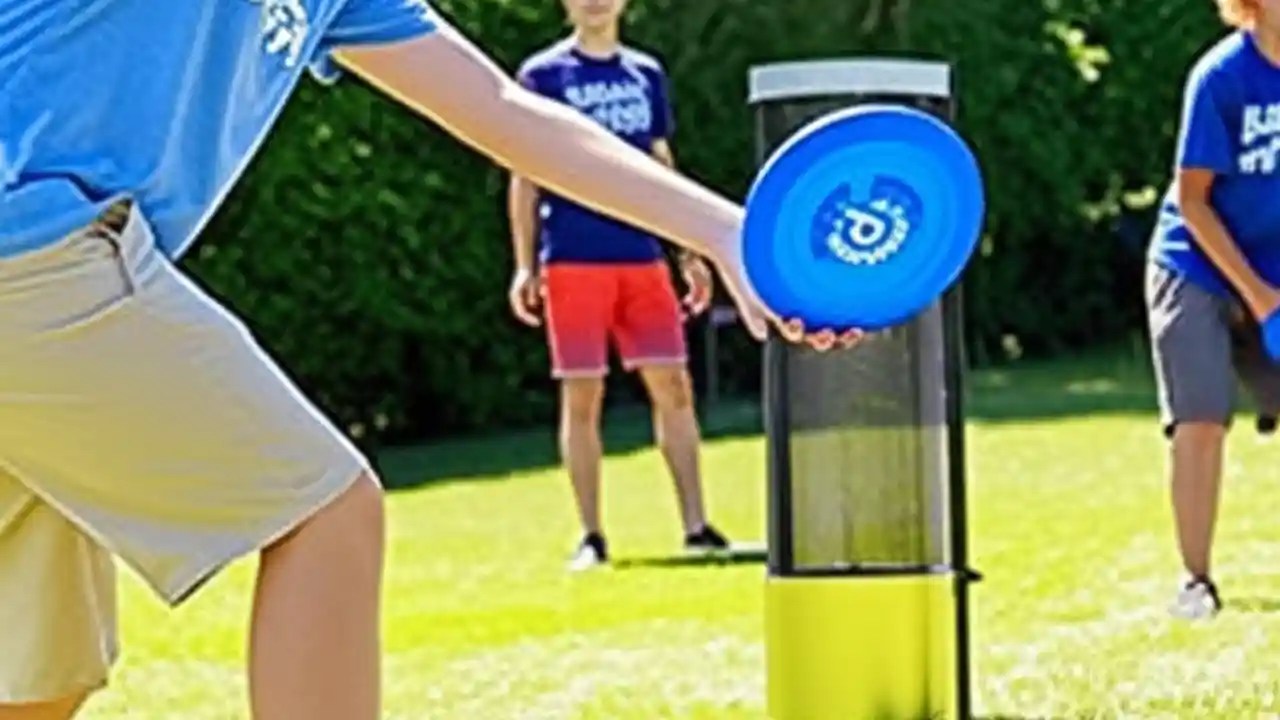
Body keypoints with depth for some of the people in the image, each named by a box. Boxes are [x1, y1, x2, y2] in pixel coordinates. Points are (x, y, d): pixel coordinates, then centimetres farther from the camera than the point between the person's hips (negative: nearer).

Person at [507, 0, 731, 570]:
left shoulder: (646, 74, 14)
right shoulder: (542, 74, 3)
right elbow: (525, 177, 2)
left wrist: (690, 254, 13)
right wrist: (525, 266, -5)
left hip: (643, 256, 3)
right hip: (573, 260, -3)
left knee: (673, 387, -1)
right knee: (581, 397, -2)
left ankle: (696, 525, 4)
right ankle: (591, 536, 4)